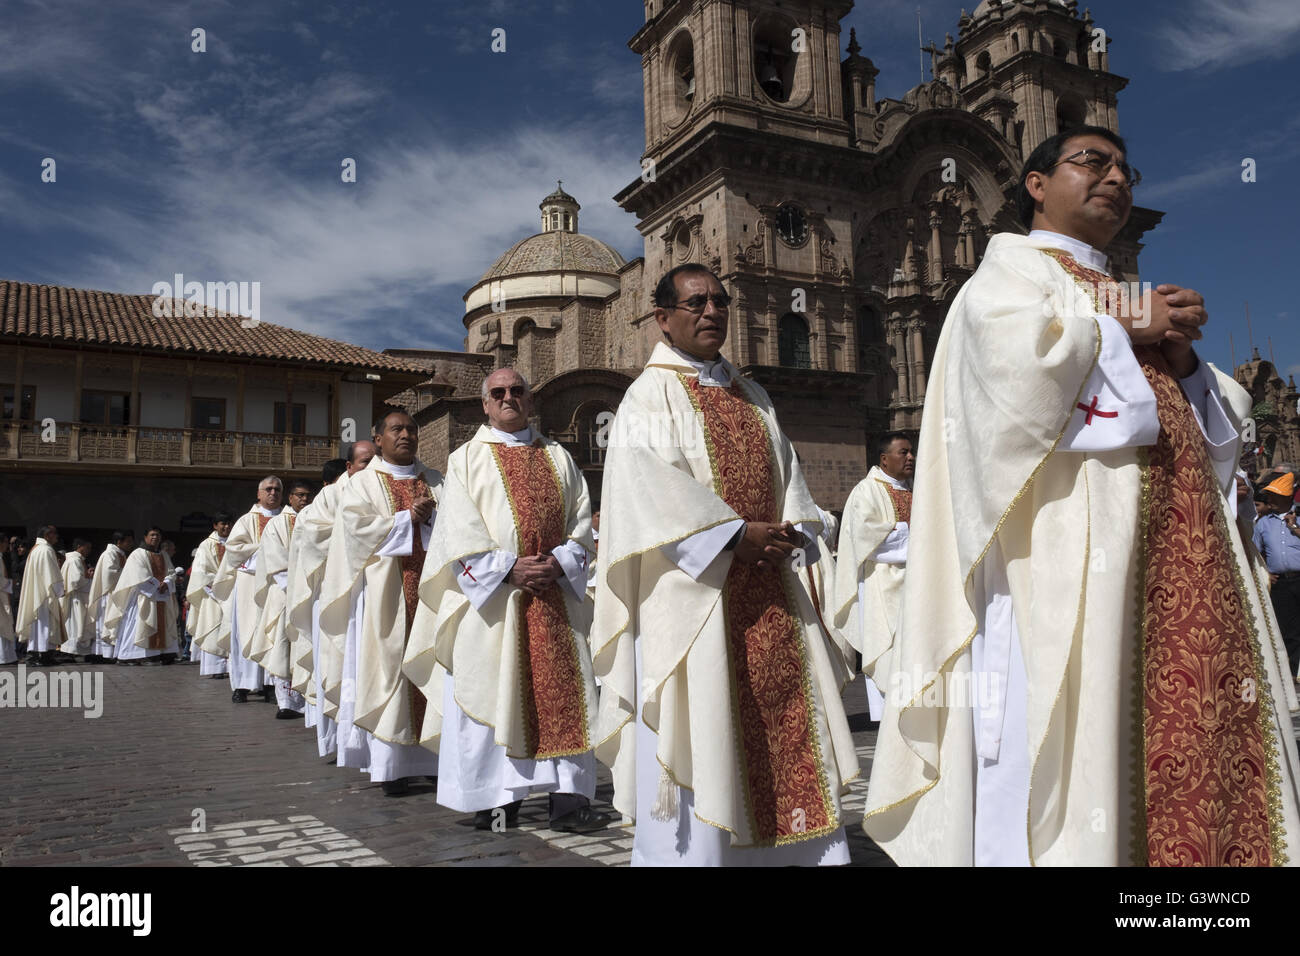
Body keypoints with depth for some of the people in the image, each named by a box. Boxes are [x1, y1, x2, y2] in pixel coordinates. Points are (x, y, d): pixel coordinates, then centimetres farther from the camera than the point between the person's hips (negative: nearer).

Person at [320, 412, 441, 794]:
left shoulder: (435, 481, 17)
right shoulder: (362, 484, 8)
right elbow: (357, 526, -8)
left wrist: (430, 515, -10)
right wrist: (409, 518, -9)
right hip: (386, 591, -3)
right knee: (388, 669, -5)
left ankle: (433, 756, 6)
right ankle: (391, 764, -1)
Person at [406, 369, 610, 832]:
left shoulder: (558, 458, 16)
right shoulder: (467, 458, 8)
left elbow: (582, 519, 9)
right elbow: (458, 530, -3)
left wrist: (560, 561, -9)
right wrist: (509, 567, -13)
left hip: (556, 595, 2)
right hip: (491, 596, -2)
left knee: (564, 691, -2)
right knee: (491, 692, 0)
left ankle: (568, 800, 1)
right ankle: (495, 798, 10)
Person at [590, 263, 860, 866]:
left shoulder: (752, 398, 19)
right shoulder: (651, 394, -1)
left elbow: (787, 476, 15)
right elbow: (650, 487, -15)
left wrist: (790, 533, -5)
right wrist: (736, 536, -17)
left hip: (768, 592, 6)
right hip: (693, 590, -6)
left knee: (785, 730, 8)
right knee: (700, 734, -3)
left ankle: (790, 847, 19)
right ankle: (692, 851, 9)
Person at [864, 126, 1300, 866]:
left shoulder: (1134, 301, 29)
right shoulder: (1011, 270, 8)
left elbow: (1224, 430, 24)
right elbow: (1016, 358, -16)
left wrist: (1181, 356, 6)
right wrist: (1120, 329, -1)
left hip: (1181, 574, 8)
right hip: (1064, 564, -7)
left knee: (1184, 766, 3)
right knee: (1075, 753, -11)